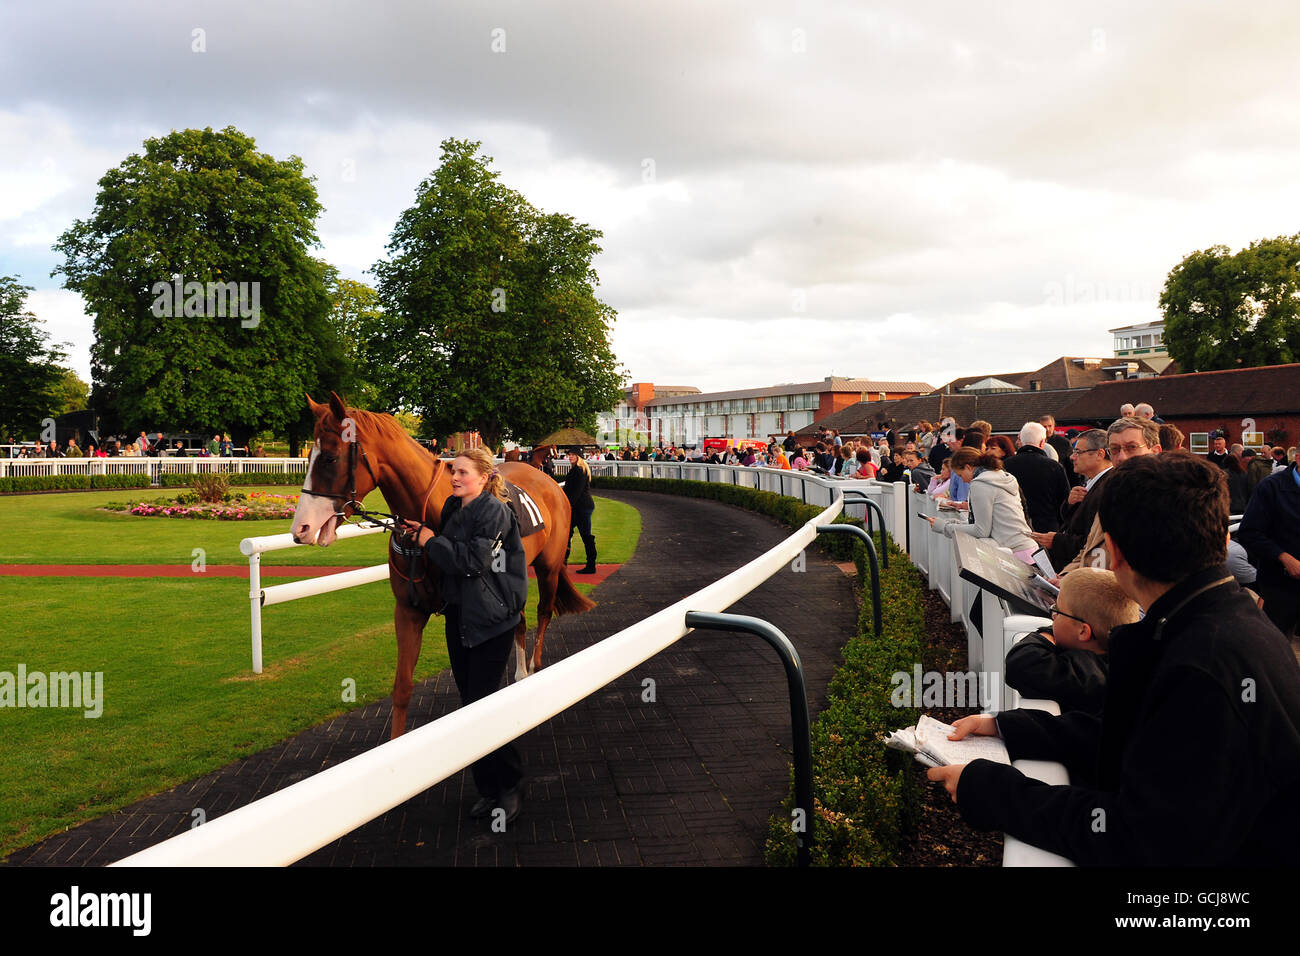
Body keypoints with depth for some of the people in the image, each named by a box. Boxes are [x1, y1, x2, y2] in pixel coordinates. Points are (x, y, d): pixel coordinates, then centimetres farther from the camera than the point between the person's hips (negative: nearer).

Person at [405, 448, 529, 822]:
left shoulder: (494, 511, -14)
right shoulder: (453, 508, 9)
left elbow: (473, 561, -22)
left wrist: (432, 540, -12)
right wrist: (424, 535, 3)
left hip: (491, 621, -8)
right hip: (458, 617, 8)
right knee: (469, 706, 12)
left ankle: (510, 786, 12)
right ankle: (488, 788, 25)